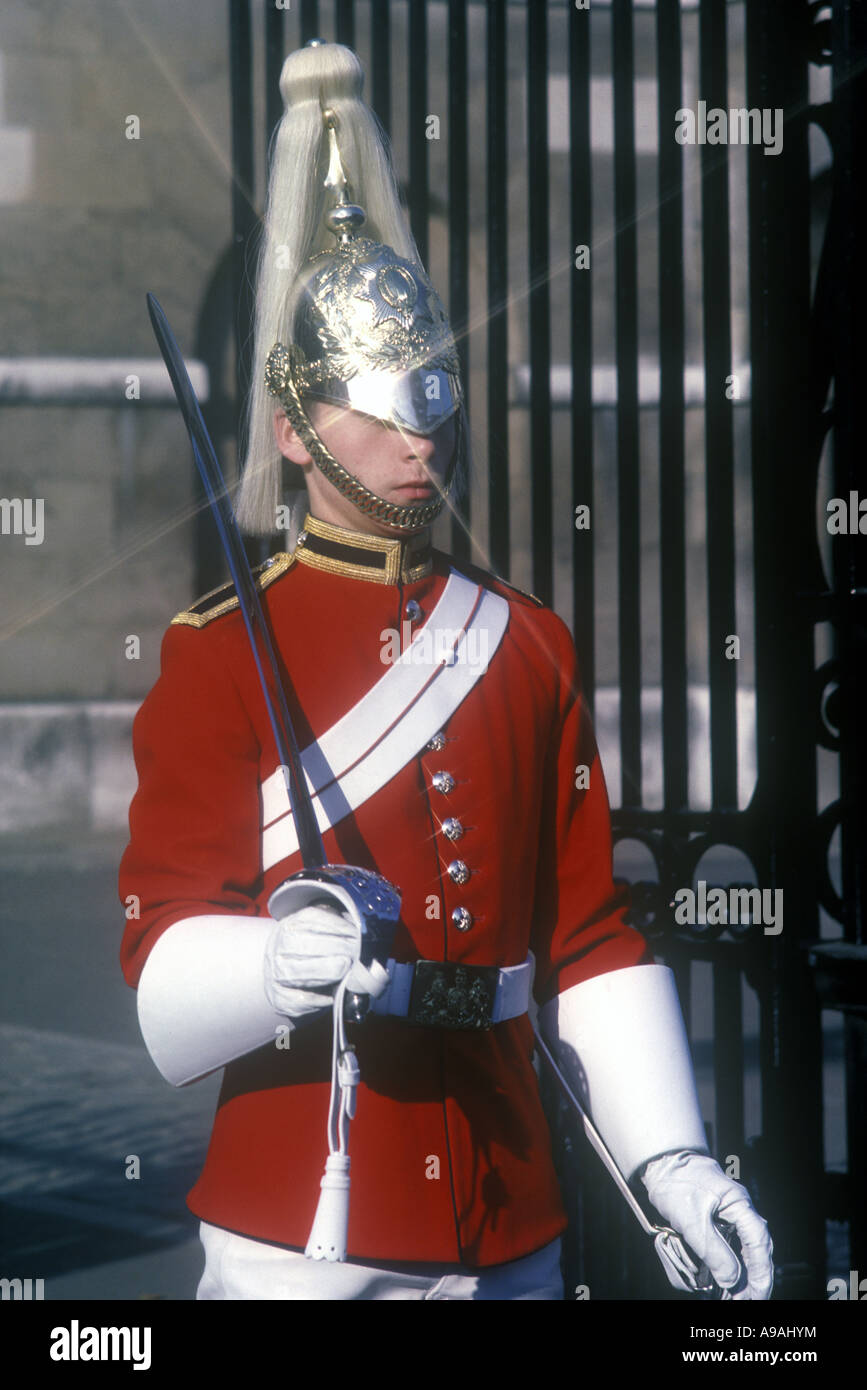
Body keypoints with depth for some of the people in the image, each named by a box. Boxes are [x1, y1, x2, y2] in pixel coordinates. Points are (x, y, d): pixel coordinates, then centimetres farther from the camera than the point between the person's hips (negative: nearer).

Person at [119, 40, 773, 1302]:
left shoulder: (529, 649, 8)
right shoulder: (219, 654, -6)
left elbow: (593, 940, 8)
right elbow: (166, 981, -11)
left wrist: (669, 1157, -4)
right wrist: (276, 965, -33)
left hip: (511, 1235, 4)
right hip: (296, 1242, -4)